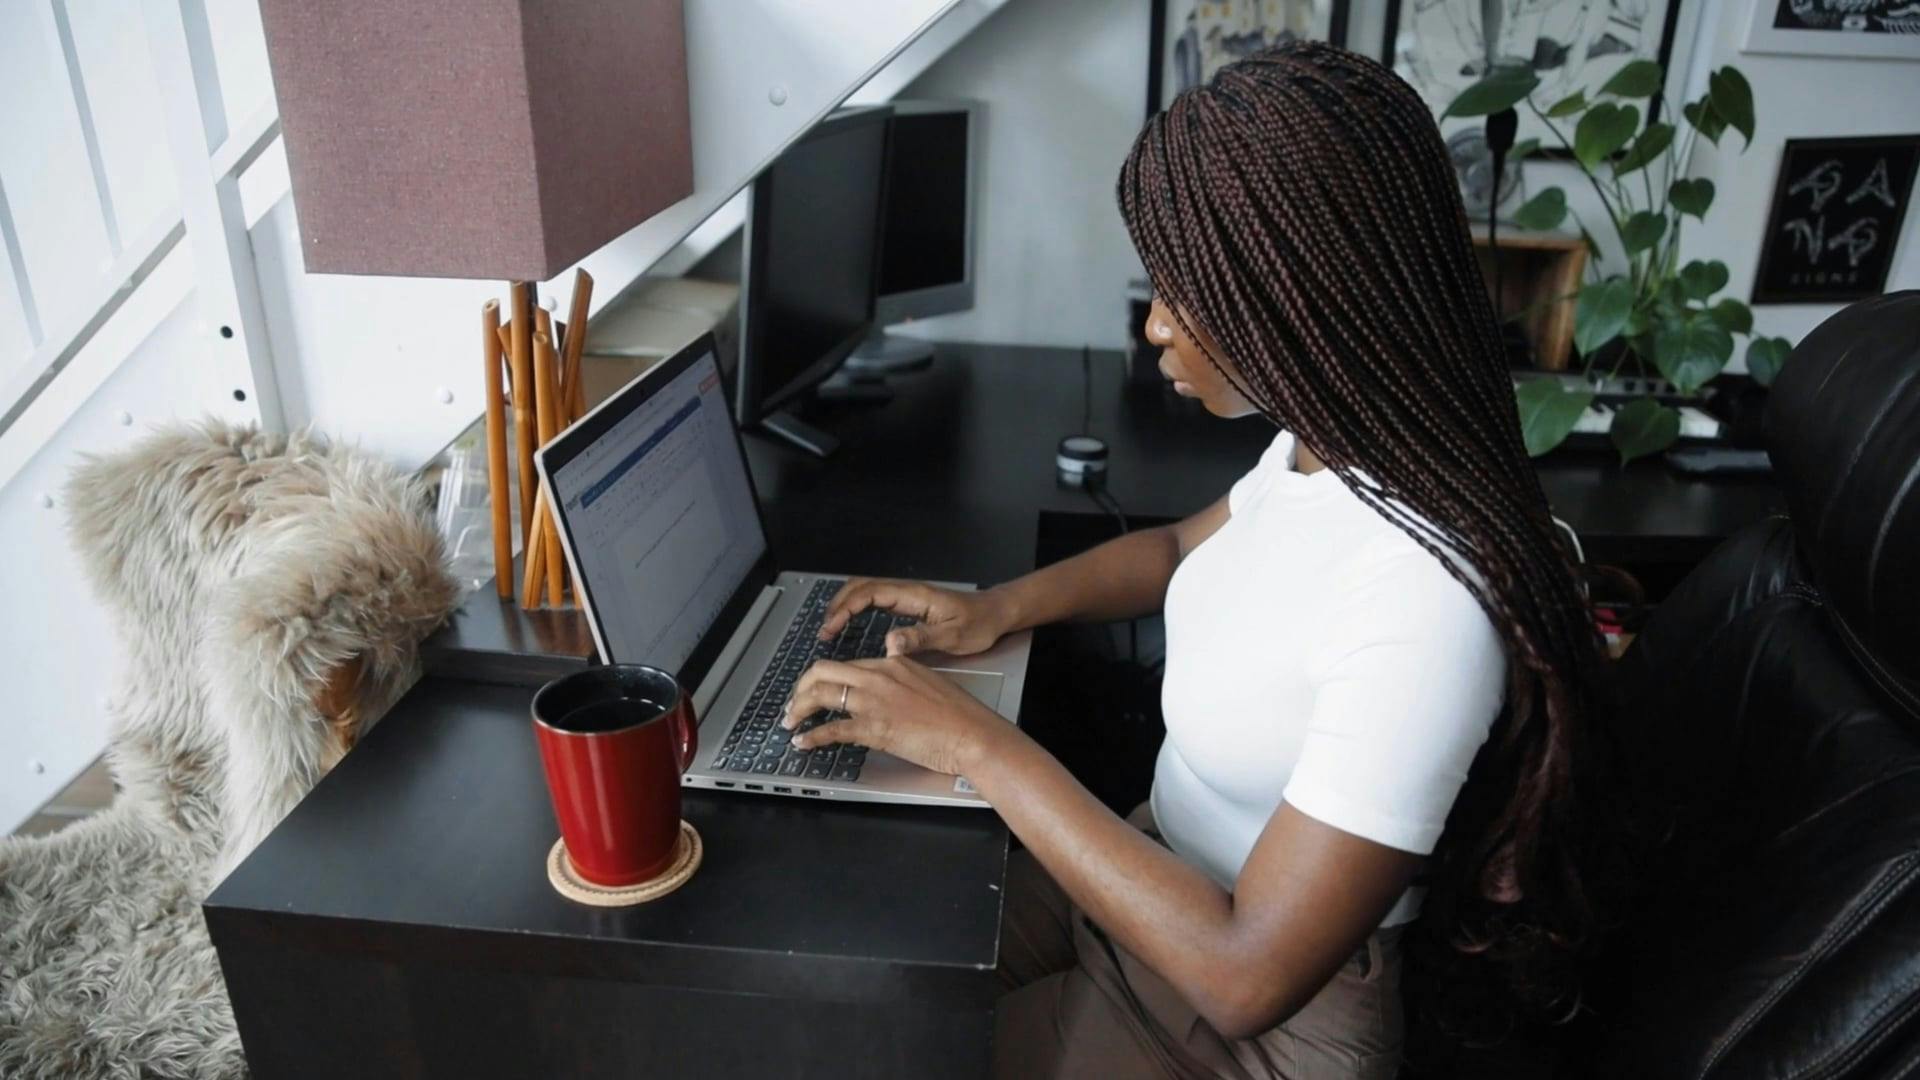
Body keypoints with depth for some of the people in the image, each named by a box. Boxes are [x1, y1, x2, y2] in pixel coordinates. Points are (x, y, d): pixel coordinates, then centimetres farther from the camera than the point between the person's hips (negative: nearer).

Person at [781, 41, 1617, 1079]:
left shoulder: (1423, 604, -35)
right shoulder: (1328, 442, -10)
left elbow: (1248, 975, -31)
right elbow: (1186, 545, 12)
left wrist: (977, 742, -27)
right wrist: (999, 605, -3)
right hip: (1168, 878, 7)